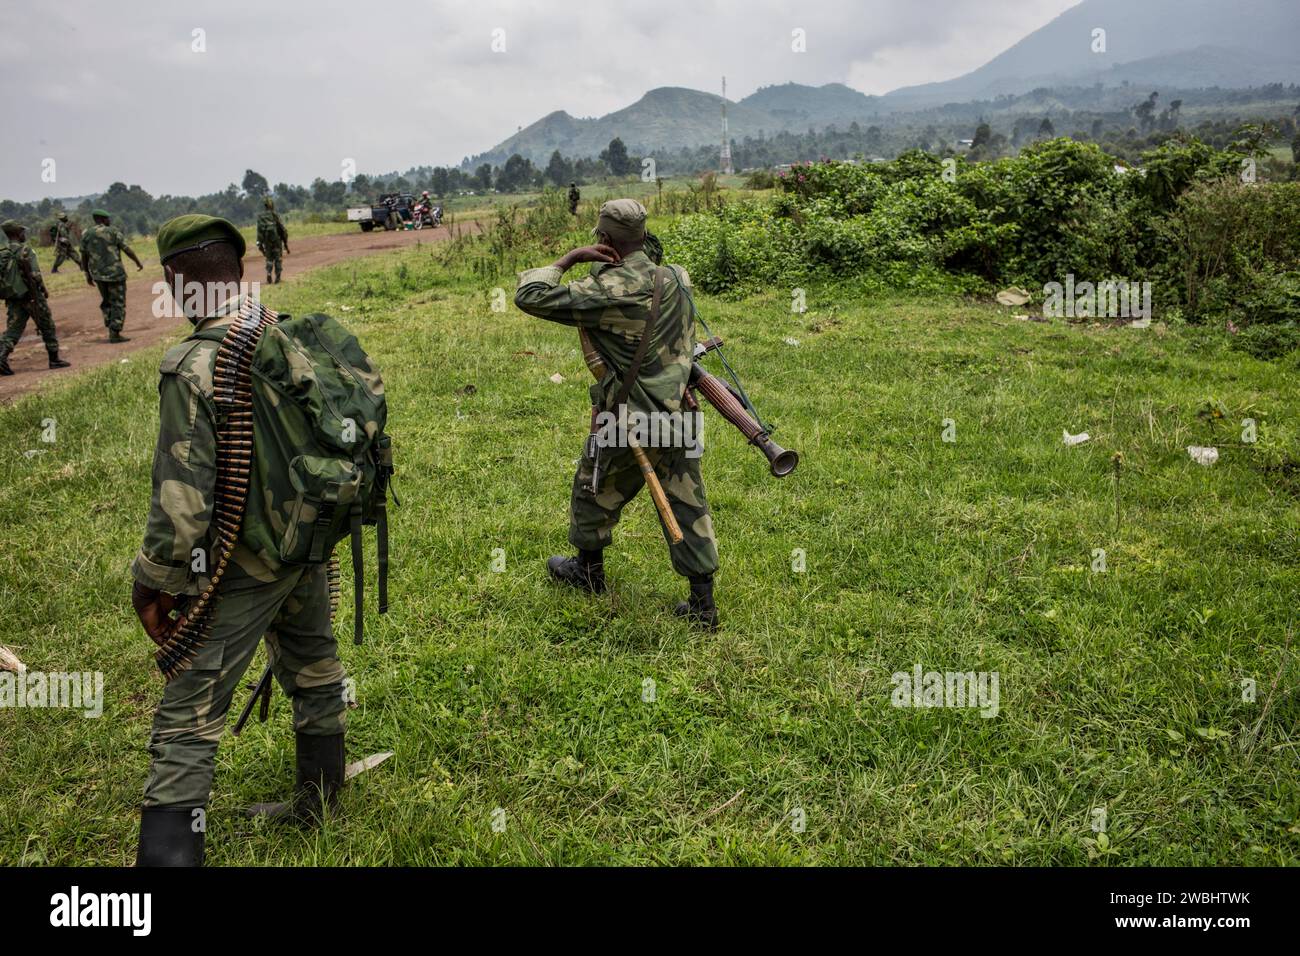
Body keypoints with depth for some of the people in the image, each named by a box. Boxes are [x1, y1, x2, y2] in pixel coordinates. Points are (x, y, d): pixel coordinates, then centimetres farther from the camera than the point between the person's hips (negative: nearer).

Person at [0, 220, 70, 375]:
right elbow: (34, 275, -18)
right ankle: (54, 359, 15)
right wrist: (44, 290, -5)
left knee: (13, 329, 3)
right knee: (47, 327, 9)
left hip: (13, 298, 6)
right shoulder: (25, 250, -13)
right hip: (32, 296, -6)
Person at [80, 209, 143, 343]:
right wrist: (138, 262, 11)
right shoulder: (114, 232, -7)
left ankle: (111, 329, 18)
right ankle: (115, 334, -4)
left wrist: (88, 275, 18)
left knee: (107, 301, 21)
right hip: (115, 273, -5)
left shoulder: (86, 234, 6)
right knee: (118, 303, 1)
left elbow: (84, 257, 8)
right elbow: (128, 250, -5)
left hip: (98, 274, 5)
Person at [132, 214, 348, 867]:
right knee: (313, 673, 24)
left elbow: (182, 500, -22)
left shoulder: (194, 369, -22)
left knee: (188, 720, 1)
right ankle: (317, 805, 44)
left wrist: (154, 584, -9)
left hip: (242, 567, -7)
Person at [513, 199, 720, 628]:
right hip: (678, 416, 5)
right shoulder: (679, 278, 0)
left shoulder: (607, 291, -20)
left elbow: (530, 297, -18)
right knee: (688, 505, 9)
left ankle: (589, 570, 41)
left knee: (594, 491, 20)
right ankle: (703, 604, 10)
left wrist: (568, 258, -10)